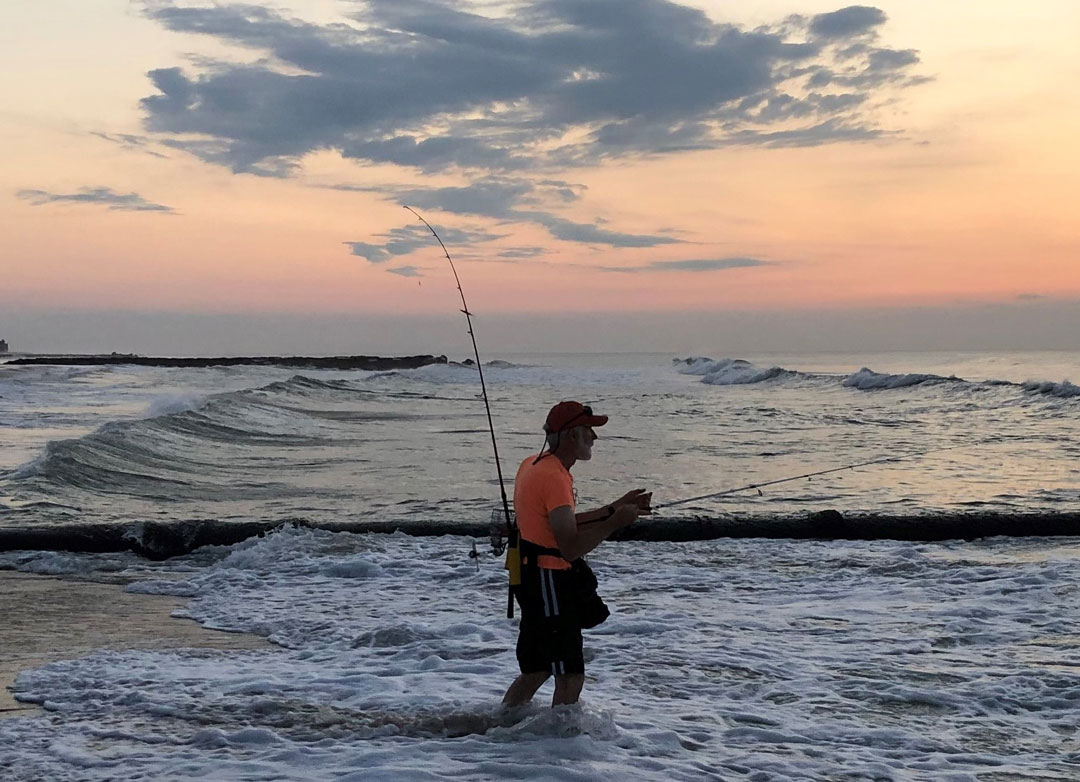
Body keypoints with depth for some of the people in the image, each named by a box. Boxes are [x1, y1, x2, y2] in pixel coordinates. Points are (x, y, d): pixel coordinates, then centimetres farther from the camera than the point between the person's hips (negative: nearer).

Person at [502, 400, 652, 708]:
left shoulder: (533, 465, 12)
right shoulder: (554, 477, -19)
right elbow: (571, 548, -25)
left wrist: (615, 508, 14)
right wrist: (615, 522, -17)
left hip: (532, 577, 11)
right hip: (549, 581, -11)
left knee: (536, 670, 22)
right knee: (570, 679, -5)